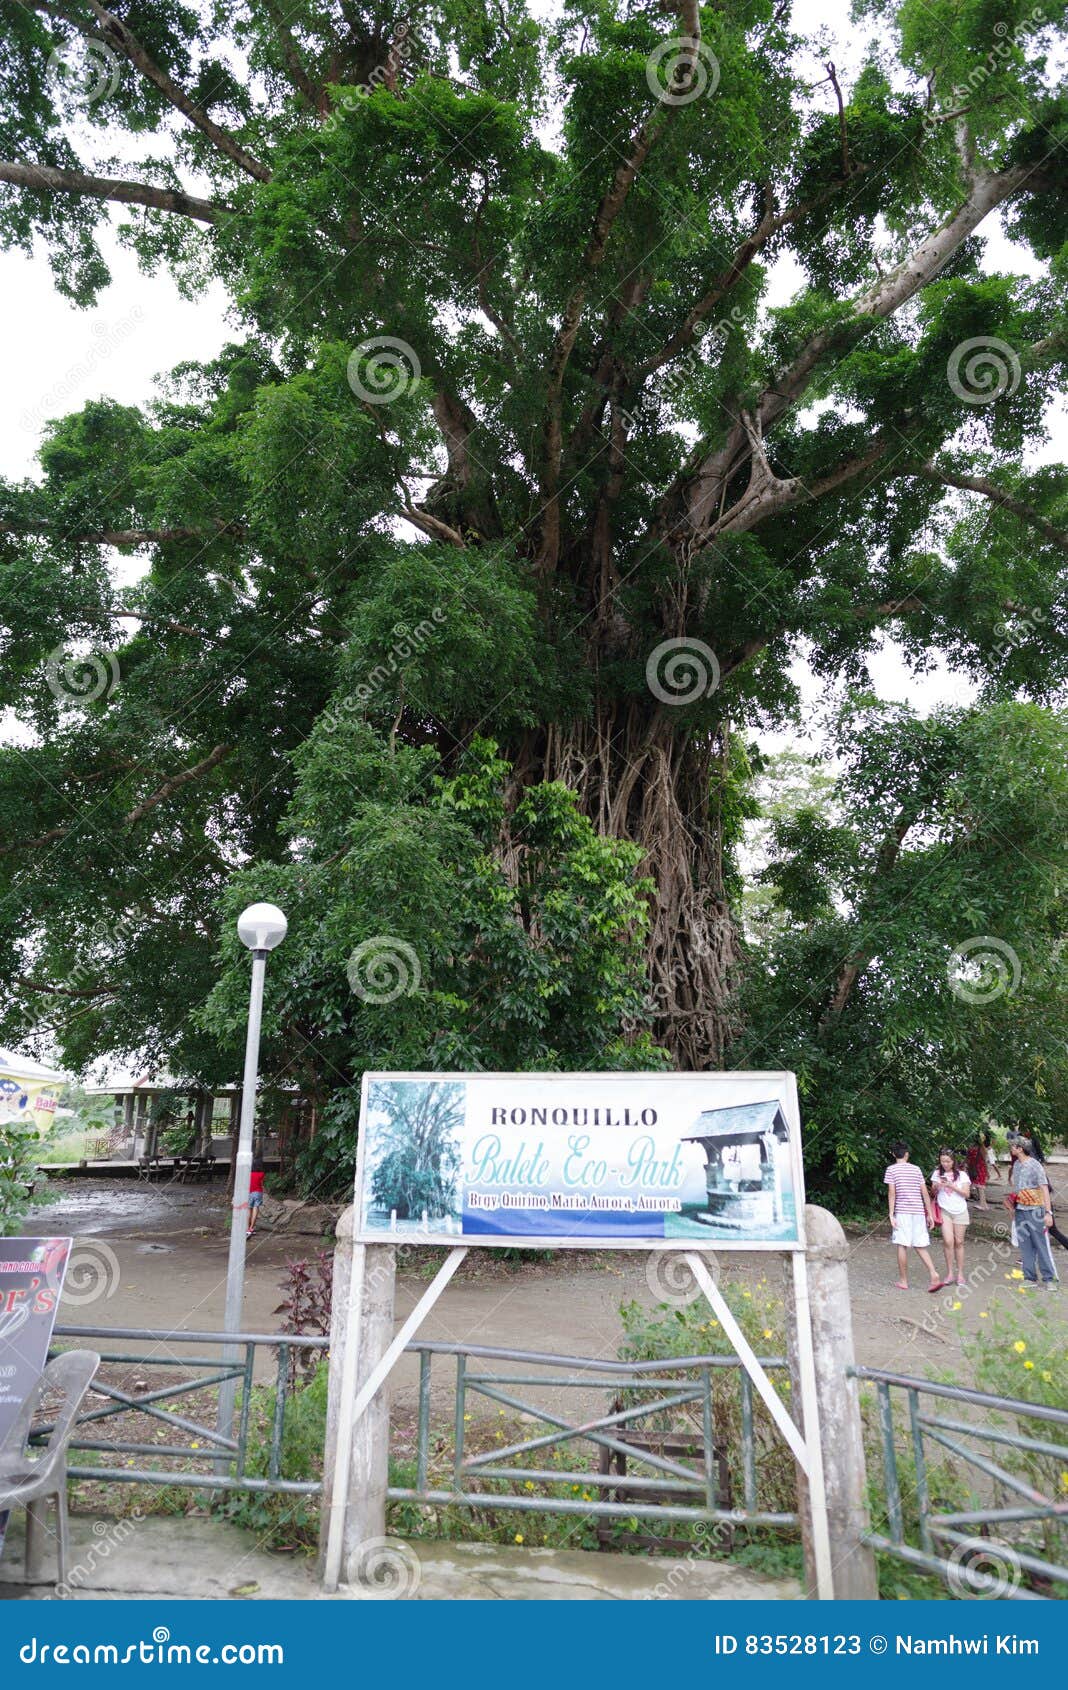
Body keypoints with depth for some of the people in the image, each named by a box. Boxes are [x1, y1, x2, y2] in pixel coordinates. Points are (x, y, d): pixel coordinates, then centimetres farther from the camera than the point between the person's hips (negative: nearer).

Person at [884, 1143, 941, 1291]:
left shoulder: (891, 1169, 0)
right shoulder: (916, 1169, 11)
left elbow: (892, 1193, -7)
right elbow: (925, 1193, 9)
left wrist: (891, 1214, -7)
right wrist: (929, 1214, 14)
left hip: (902, 1212, -4)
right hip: (919, 1212, 4)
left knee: (902, 1245, 3)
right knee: (920, 1246, 10)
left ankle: (903, 1281, 9)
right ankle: (934, 1275, -6)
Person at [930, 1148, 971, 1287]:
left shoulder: (961, 1175, 0)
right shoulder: (937, 1173, 5)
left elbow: (966, 1194, -5)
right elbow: (933, 1192, 11)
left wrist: (951, 1185, -15)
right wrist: (936, 1186, -11)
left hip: (960, 1211, 0)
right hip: (944, 1211, 0)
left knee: (959, 1242, 2)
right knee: (948, 1241, -11)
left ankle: (960, 1273, 12)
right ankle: (950, 1273, -2)